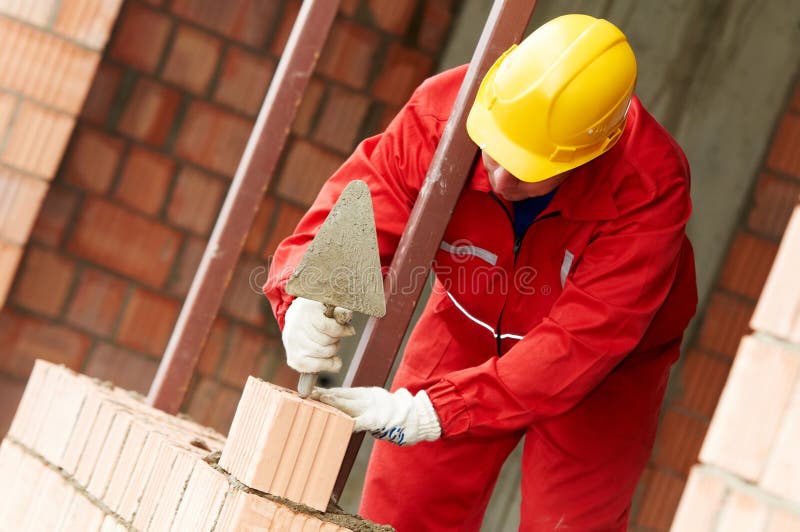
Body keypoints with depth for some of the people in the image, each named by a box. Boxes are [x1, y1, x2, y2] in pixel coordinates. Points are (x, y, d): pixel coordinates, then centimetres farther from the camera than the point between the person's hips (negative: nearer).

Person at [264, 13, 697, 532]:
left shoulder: (650, 188, -36)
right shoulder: (444, 110, -29)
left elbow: (578, 345, -39)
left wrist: (426, 412, -47)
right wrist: (305, 298, -51)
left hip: (605, 370, -2)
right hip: (469, 326, 3)